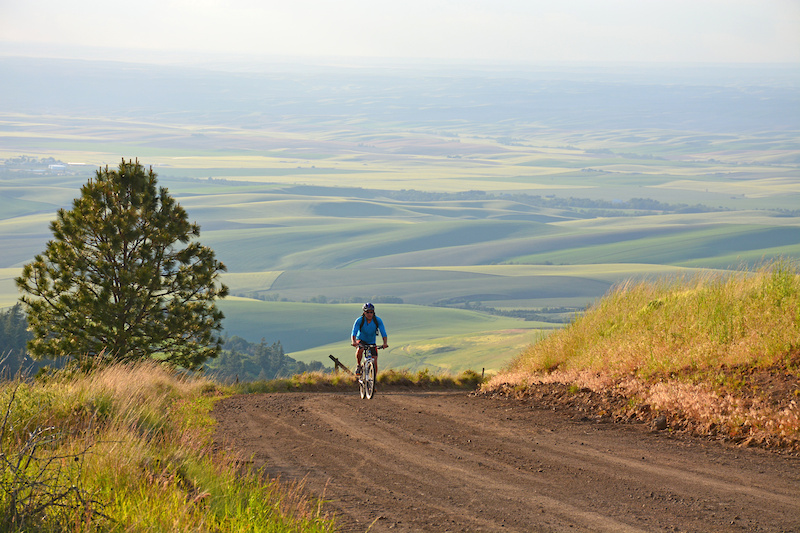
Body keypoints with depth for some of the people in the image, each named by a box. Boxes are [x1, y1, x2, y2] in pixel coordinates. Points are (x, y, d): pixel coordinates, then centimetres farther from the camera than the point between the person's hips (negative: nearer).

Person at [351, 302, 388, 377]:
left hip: (372, 343, 2)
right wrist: (353, 342, -51)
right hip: (361, 340, -2)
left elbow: (383, 333, -23)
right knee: (360, 349, -36)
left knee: (375, 362, -10)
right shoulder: (359, 320, -21)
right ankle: (358, 365, -12)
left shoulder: (378, 320, -17)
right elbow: (353, 333, -30)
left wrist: (385, 343, -42)